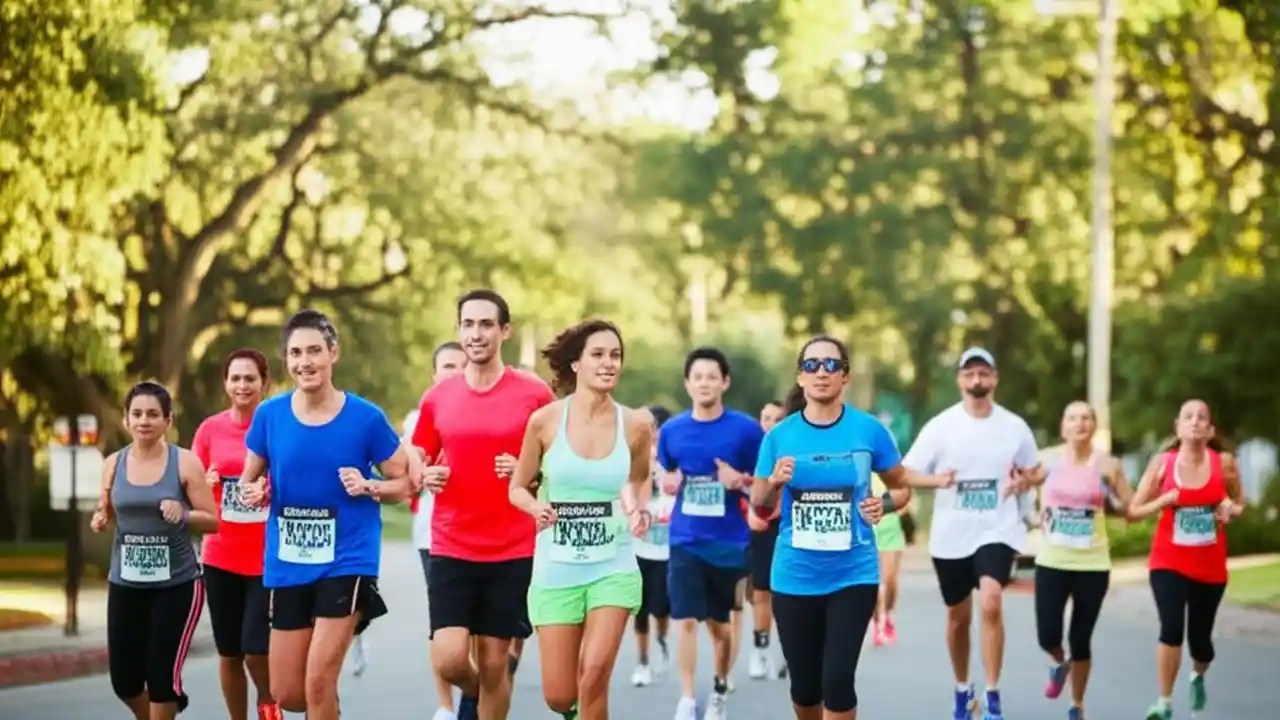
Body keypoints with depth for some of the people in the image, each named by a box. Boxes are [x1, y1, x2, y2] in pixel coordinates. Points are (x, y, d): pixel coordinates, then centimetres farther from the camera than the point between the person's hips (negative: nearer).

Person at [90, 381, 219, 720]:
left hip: (177, 584, -3)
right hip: (125, 584, 4)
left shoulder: (185, 463, -6)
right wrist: (100, 520, -6)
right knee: (124, 679, 7)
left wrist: (183, 514, -22)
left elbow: (213, 521, -4)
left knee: (162, 673, -6)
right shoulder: (114, 464, 3)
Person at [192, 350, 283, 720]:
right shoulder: (210, 429, 3)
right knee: (229, 654, 8)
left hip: (268, 559, -3)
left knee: (257, 650, -10)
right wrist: (208, 483, -11)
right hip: (221, 559, 3)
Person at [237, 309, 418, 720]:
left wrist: (368, 487, -18)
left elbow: (405, 483, 1)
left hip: (347, 560, -3)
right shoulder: (269, 415, -2)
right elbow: (249, 480, 11)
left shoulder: (366, 418, -8)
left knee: (318, 681, -13)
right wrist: (252, 492, -12)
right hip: (287, 564, 3)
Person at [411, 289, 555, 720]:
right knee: (448, 660, -9)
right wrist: (428, 476, -6)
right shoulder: (437, 398, 4)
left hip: (513, 552, -1)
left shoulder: (535, 395, -3)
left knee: (494, 664, 4)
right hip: (450, 549, 1)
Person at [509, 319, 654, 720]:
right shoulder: (545, 420, -7)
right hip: (556, 568, 0)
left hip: (613, 566, 0)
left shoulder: (636, 425, -3)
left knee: (594, 674, -16)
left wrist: (638, 510, -4)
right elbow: (517, 488, 4)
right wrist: (537, 509, -18)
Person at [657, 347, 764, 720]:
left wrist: (741, 481, -19)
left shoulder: (745, 429, -6)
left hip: (728, 542, -1)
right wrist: (669, 483, -3)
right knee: (687, 621, -9)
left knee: (718, 622, 13)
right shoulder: (672, 430, 2)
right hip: (685, 541, 1)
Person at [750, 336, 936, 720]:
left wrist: (885, 503, -12)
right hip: (794, 578, 2)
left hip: (853, 575, -2)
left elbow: (902, 486, 9)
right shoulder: (780, 436, 0)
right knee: (804, 684, 10)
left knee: (837, 679, -13)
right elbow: (760, 508, 8)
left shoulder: (869, 430, -3)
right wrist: (773, 483, -13)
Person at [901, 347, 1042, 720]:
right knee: (958, 616, 13)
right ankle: (963, 689, 36)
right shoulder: (940, 426, -4)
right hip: (951, 536, 1)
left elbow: (1035, 472, 16)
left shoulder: (1014, 426, 2)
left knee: (991, 602, -23)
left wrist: (1024, 482, -8)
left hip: (997, 531, -1)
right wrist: (936, 480, -25)